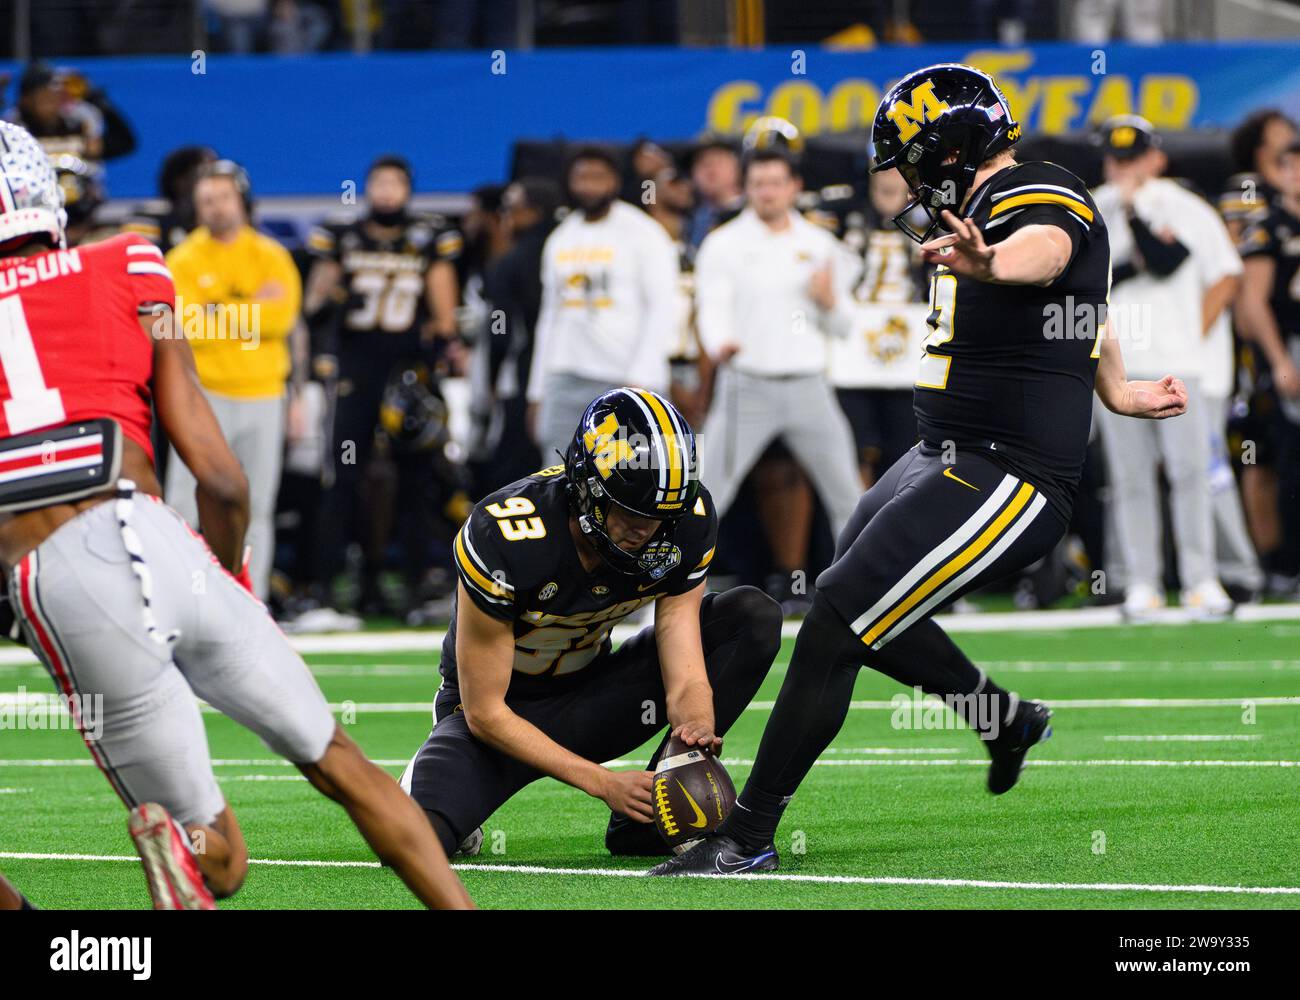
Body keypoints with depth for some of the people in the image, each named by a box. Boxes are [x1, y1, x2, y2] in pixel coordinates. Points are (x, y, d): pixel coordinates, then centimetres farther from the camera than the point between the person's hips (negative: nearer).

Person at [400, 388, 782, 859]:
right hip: (503, 716, -4)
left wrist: (695, 730, -43)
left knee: (755, 617, -14)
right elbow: (485, 713, -24)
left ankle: (642, 823, -13)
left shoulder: (686, 526, -18)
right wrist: (603, 782, -30)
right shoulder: (502, 538, -31)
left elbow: (686, 682, -18)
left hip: (586, 701, 5)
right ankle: (433, 777, 7)